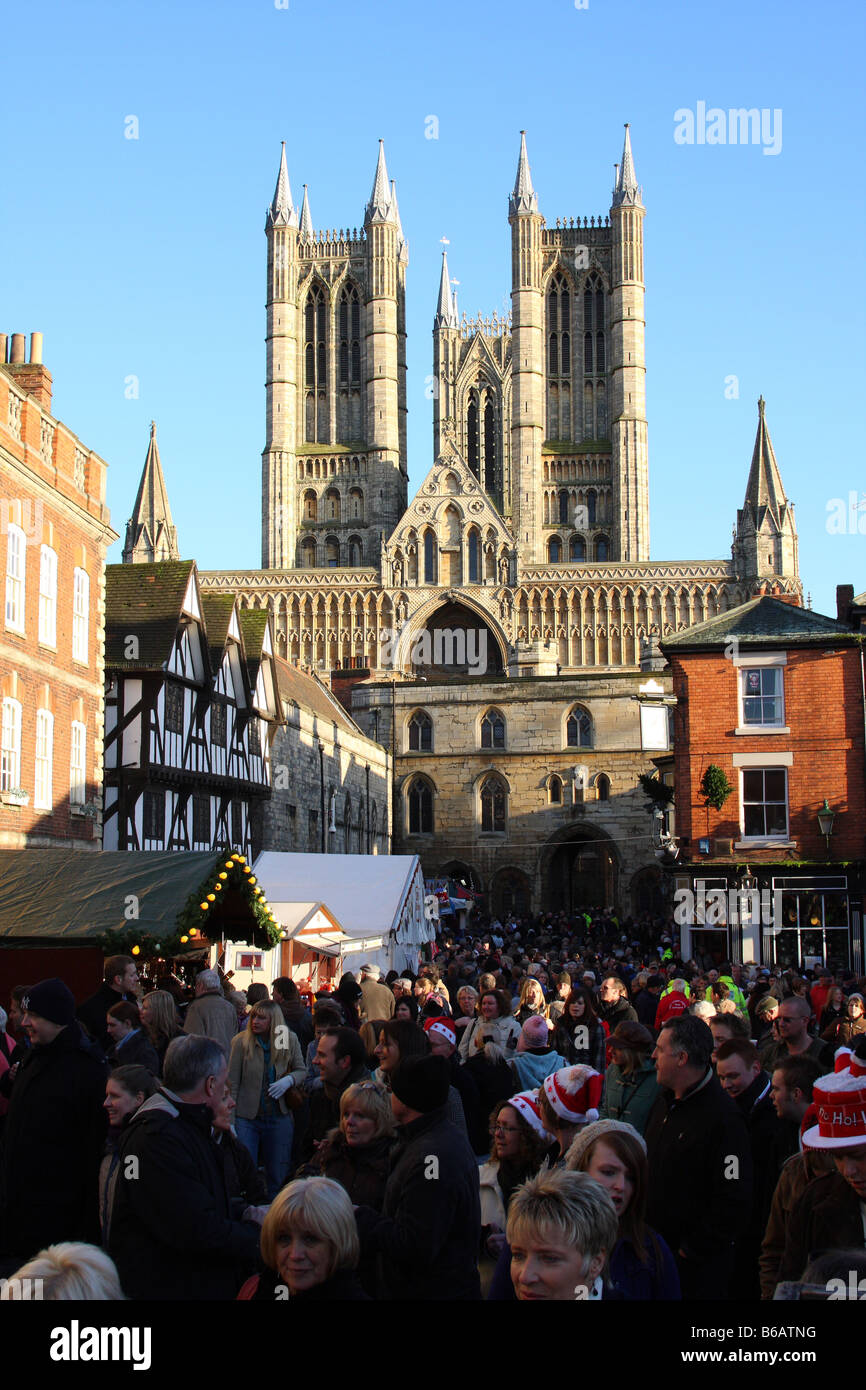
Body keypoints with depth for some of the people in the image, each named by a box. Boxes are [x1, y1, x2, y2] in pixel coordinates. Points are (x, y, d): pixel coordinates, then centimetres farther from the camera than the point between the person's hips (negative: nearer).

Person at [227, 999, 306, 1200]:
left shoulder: (290, 1040, -2)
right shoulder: (241, 1042, -8)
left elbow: (302, 1070, 9)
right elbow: (232, 1083, -5)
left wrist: (289, 1080, -14)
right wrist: (229, 1118, -8)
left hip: (279, 1118, 2)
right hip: (247, 1117, -2)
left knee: (278, 1175, 9)